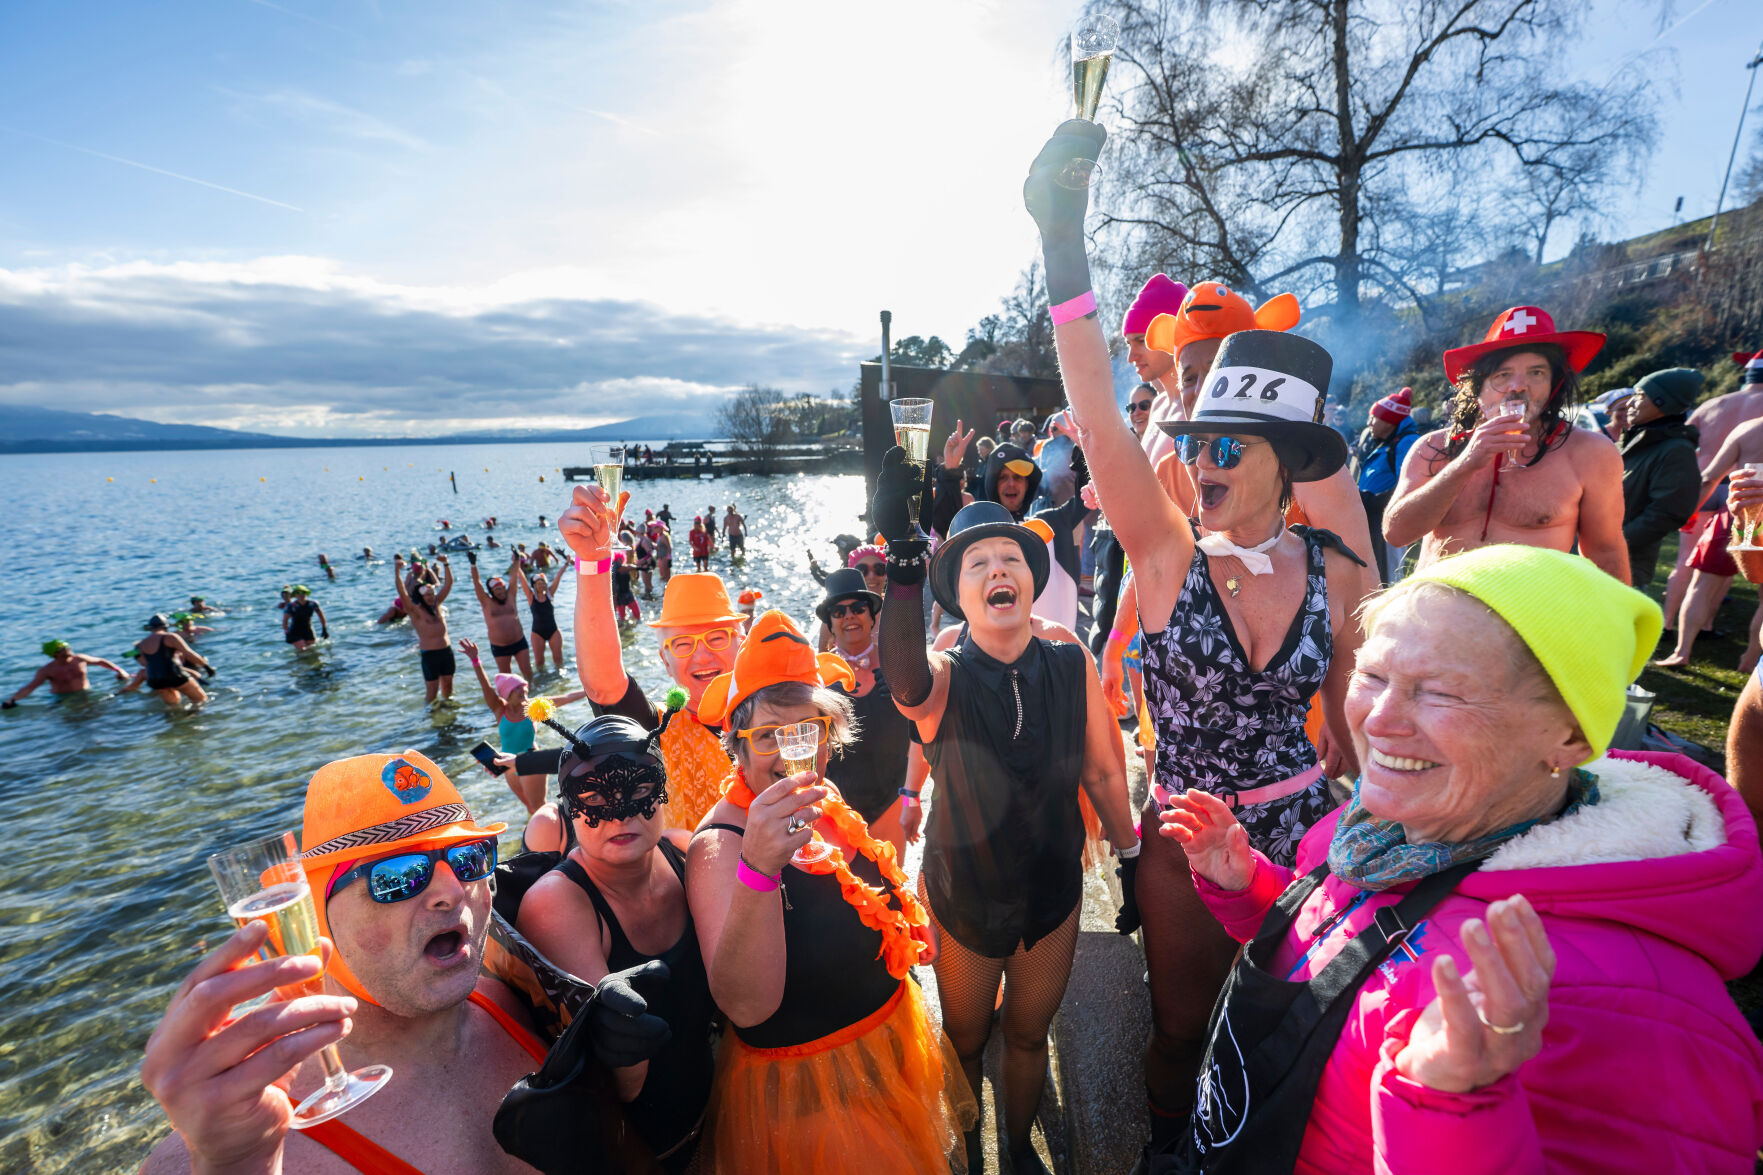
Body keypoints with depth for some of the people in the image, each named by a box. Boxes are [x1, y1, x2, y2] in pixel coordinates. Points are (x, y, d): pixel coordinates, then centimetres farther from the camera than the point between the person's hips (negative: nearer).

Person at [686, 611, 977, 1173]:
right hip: (805, 1087, -6)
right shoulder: (718, 846, -26)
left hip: (894, 1035, 7)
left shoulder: (824, 801, -6)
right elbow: (746, 1007, -37)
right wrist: (757, 868, -49)